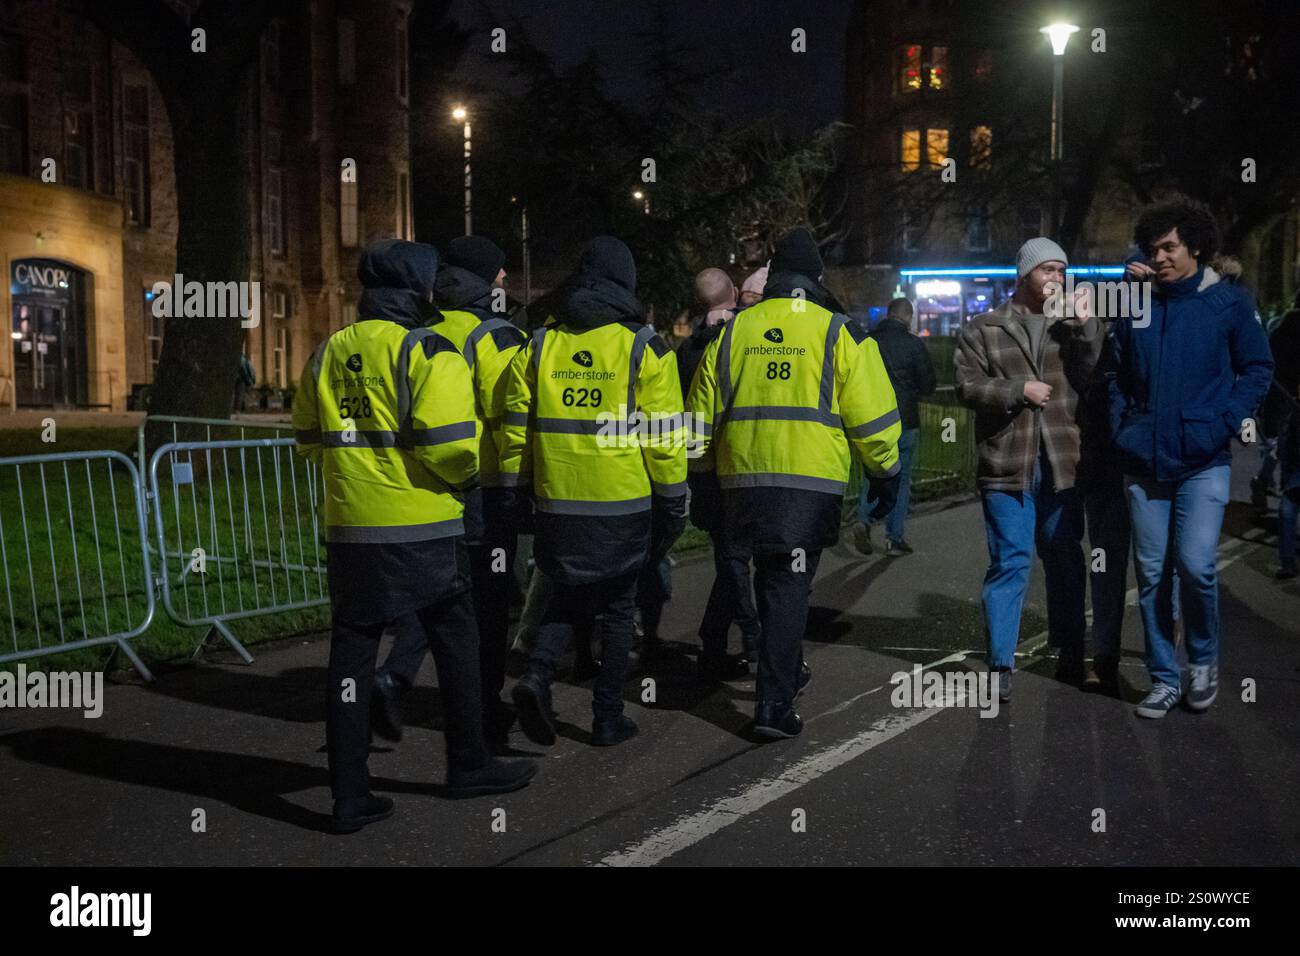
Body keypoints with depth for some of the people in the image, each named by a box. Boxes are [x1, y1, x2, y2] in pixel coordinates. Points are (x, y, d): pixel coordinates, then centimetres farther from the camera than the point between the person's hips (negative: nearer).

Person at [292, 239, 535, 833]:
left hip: (349, 527, 5)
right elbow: (447, 445, -20)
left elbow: (309, 440, 15)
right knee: (456, 643, 13)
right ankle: (468, 764, 26)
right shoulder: (429, 353, -10)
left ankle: (350, 793, 13)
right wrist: (467, 476, 0)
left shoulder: (327, 354, 9)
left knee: (352, 650, 10)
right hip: (423, 527, -5)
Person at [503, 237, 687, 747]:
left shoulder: (537, 346, 4)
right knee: (618, 607, 11)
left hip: (557, 501, 3)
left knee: (570, 594, 21)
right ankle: (608, 718, 16)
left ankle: (538, 673, -1)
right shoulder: (643, 348, -5)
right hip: (623, 503, -2)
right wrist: (674, 498, 3)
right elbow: (664, 435, -6)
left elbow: (515, 428, 6)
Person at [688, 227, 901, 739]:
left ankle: (787, 670, 38)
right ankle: (773, 705, -1)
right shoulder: (840, 334, -2)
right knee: (789, 586, 1)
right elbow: (870, 415, -2)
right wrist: (887, 471, 12)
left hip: (744, 480, 4)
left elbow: (702, 416, 12)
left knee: (769, 577, 21)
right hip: (811, 482, -3)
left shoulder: (730, 332, 8)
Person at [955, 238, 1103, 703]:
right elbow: (967, 386, -4)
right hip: (1007, 467, -3)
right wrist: (1018, 390, -13)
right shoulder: (983, 329, 4)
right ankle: (1000, 664, 3)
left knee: (1066, 564, 12)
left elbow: (1093, 380, 0)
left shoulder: (1071, 327, 13)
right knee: (1009, 564, -4)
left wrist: (1085, 328, -9)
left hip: (1061, 465, 4)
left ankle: (1070, 658, 26)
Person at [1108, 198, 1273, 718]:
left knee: (1195, 564, -12)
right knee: (1151, 574, 6)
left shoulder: (1228, 302, -1)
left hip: (1203, 461, -3)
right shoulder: (1134, 307, 6)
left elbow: (1257, 371, 3)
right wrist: (1121, 430, 3)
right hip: (1144, 462, 3)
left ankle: (1204, 661, 15)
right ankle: (1164, 680, 19)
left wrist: (1223, 424, -8)